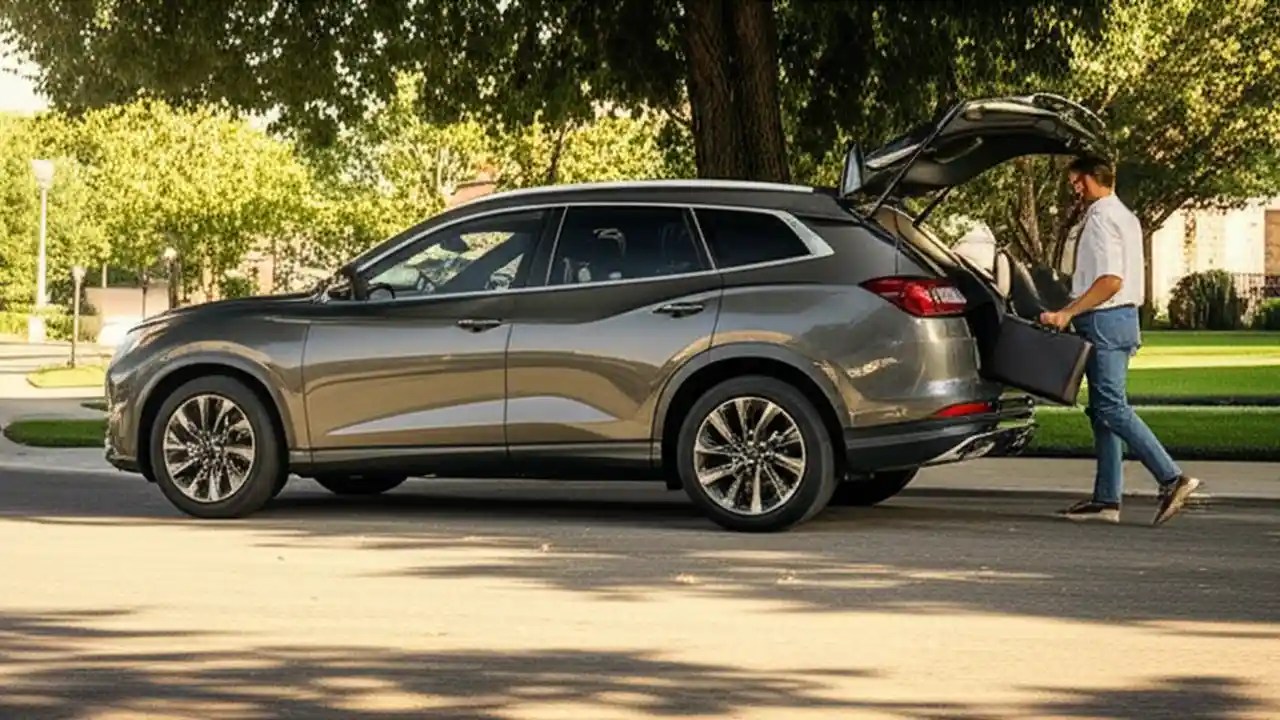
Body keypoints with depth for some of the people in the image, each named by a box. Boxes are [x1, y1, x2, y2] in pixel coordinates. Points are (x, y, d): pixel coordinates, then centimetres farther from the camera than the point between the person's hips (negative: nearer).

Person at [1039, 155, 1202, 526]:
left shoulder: (1101, 217, -12)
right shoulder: (1124, 216, 19)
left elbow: (1110, 280, -22)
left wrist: (1067, 313, -23)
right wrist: (1073, 311, 21)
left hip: (1104, 320, -10)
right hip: (1124, 316, 10)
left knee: (1112, 408, -12)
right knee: (1103, 409, 10)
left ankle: (1171, 478, -20)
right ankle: (1106, 498, 10)